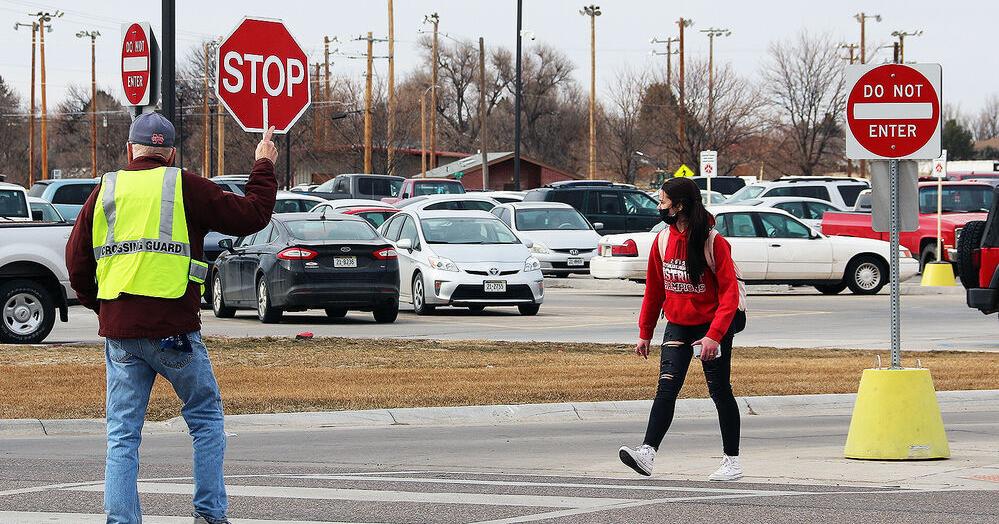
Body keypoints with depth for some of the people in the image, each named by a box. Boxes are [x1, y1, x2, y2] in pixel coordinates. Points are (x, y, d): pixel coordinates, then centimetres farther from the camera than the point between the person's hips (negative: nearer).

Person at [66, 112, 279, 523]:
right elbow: (252, 215, 0)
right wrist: (263, 166, 16)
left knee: (122, 434, 7)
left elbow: (76, 262, 11)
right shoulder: (185, 188, -2)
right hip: (174, 330, -3)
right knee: (206, 419, 12)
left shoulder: (106, 192, 8)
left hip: (119, 333, 3)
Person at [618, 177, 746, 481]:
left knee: (719, 391, 5)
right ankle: (647, 453, -22)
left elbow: (729, 292, -17)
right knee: (667, 386, -11)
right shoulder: (662, 241, 3)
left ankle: (732, 461, 16)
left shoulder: (713, 242, -15)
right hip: (677, 325, 4)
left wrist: (714, 335, -26)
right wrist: (645, 333, 13)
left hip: (713, 325, -4)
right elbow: (654, 290, 12)